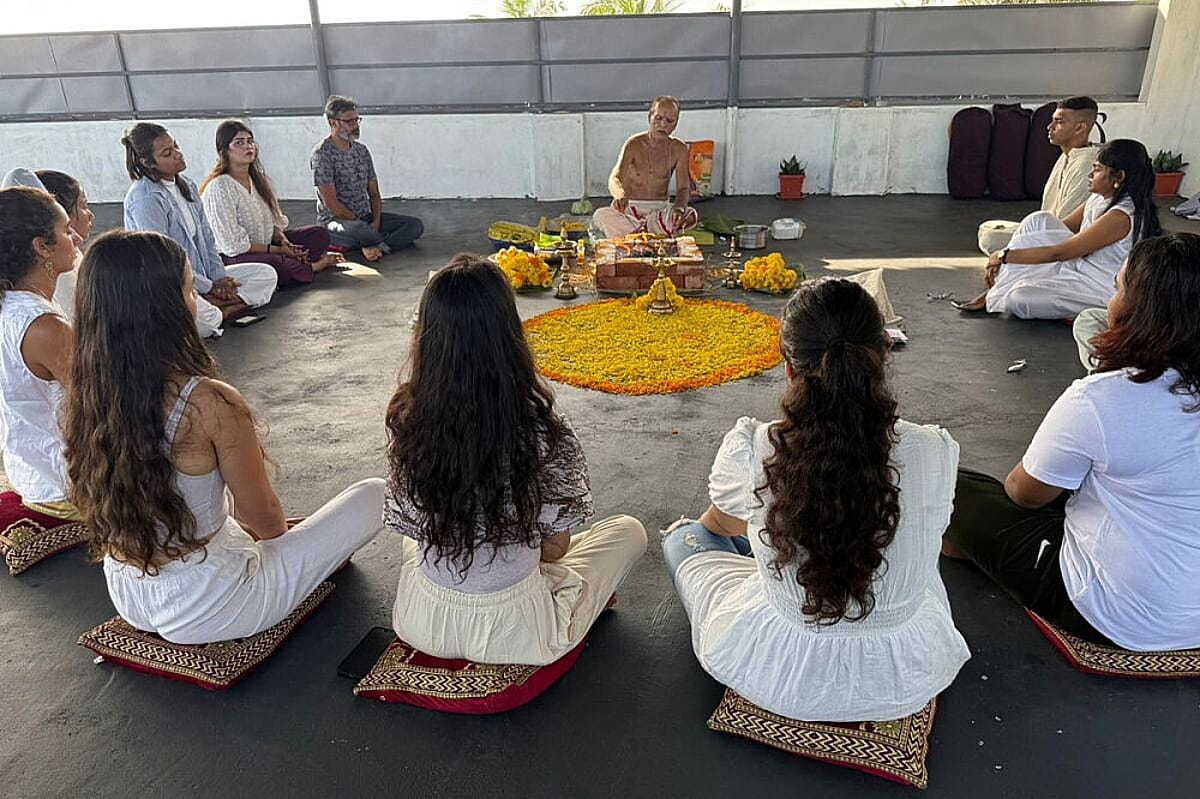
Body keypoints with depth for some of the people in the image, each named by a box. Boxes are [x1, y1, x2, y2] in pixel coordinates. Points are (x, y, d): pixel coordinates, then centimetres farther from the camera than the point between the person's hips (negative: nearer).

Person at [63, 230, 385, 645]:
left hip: (126, 599, 7)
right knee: (373, 495, 2)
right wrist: (276, 533, 11)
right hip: (205, 613, -7)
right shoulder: (211, 404, -29)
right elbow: (263, 518, -15)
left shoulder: (83, 397, -7)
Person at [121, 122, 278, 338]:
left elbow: (206, 237, 15)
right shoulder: (144, 198, -17)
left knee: (266, 274, 2)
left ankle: (211, 305, -13)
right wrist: (208, 287, -13)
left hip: (203, 276, 9)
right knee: (205, 319, -40)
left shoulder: (186, 185, 10)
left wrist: (219, 277, 0)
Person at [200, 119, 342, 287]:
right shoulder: (219, 188, -17)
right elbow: (234, 245, -20)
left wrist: (284, 241, -10)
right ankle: (310, 266, -7)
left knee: (320, 234, -1)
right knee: (274, 263, -38)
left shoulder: (257, 178, 9)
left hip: (266, 245, 8)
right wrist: (278, 250, -19)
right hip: (231, 257, -8)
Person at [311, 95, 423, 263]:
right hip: (335, 221, -7)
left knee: (415, 225, -11)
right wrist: (362, 225, -16)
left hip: (366, 217, 7)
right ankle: (385, 243, -12)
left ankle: (377, 246, -28)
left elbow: (374, 193, 12)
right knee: (358, 231, -42)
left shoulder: (362, 150, 12)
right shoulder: (322, 154, -10)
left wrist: (376, 221, -8)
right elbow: (331, 203, -16)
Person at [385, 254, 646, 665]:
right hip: (511, 632, -3)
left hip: (423, 624, 4)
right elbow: (554, 547, -11)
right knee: (628, 531, 18)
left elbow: (410, 526, -2)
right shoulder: (544, 435, -26)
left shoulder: (405, 423, -16)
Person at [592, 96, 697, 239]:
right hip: (630, 208, -2)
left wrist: (679, 208, -32)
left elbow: (682, 189, -7)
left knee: (690, 216, -28)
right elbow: (614, 179, -23)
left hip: (660, 209, 2)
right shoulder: (634, 144, -9)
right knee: (600, 216, -32)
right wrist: (620, 195, -49)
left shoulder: (679, 149, -1)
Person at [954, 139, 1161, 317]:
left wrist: (1005, 256, -17)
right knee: (1038, 220, -4)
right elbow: (1059, 231, 10)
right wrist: (1003, 260, 1)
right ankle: (996, 288, -5)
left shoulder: (1121, 216, -24)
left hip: (1101, 292, -9)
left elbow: (1058, 253, -24)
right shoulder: (1099, 199, 5)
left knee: (1018, 299, -32)